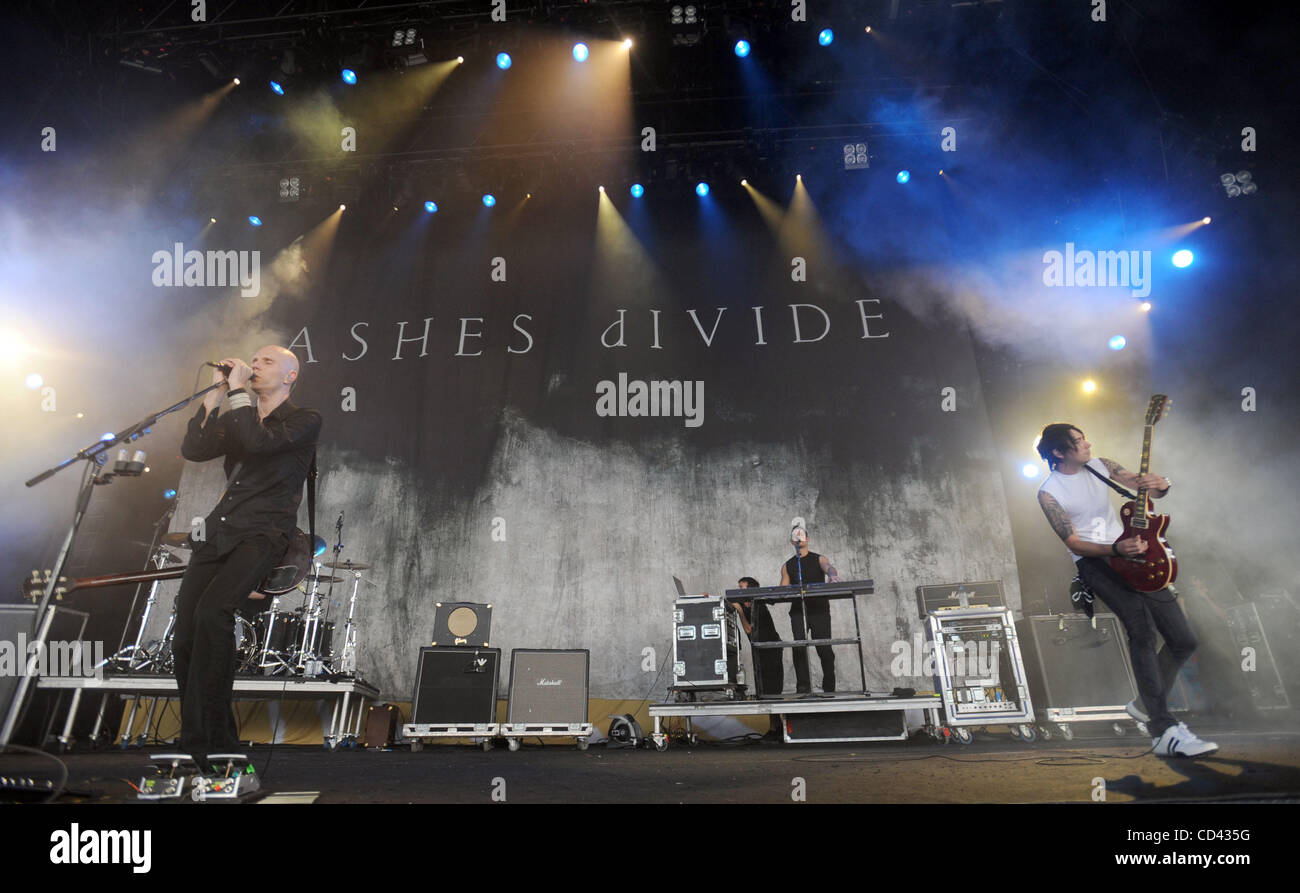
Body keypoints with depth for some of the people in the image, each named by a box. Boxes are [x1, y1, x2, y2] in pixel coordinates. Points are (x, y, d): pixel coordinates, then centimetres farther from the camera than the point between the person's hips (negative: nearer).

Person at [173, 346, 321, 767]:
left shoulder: (304, 420, 3)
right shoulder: (236, 416, 23)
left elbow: (258, 440, -16)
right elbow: (192, 450, 8)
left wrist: (237, 390, -6)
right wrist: (215, 392, 6)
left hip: (263, 533, -6)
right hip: (218, 530, 6)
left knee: (212, 612, -27)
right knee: (185, 633, -8)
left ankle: (210, 739, -17)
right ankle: (195, 743, 5)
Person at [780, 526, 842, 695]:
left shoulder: (819, 559, 10)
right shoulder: (787, 566, 20)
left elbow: (829, 568, -12)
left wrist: (834, 576, -36)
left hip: (819, 608, -2)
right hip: (798, 610, 2)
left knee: (824, 647, -4)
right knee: (799, 646, -13)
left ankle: (829, 686, 11)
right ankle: (803, 686, -10)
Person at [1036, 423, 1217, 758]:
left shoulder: (1101, 465, 9)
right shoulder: (1048, 492, -5)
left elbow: (1150, 489, 12)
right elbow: (1073, 543, -7)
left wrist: (1160, 485, -14)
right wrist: (1115, 549, -24)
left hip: (1131, 554, 6)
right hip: (1093, 562, -6)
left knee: (1184, 641, -1)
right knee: (1141, 627, -29)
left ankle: (1145, 705, 20)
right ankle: (1165, 731, -29)